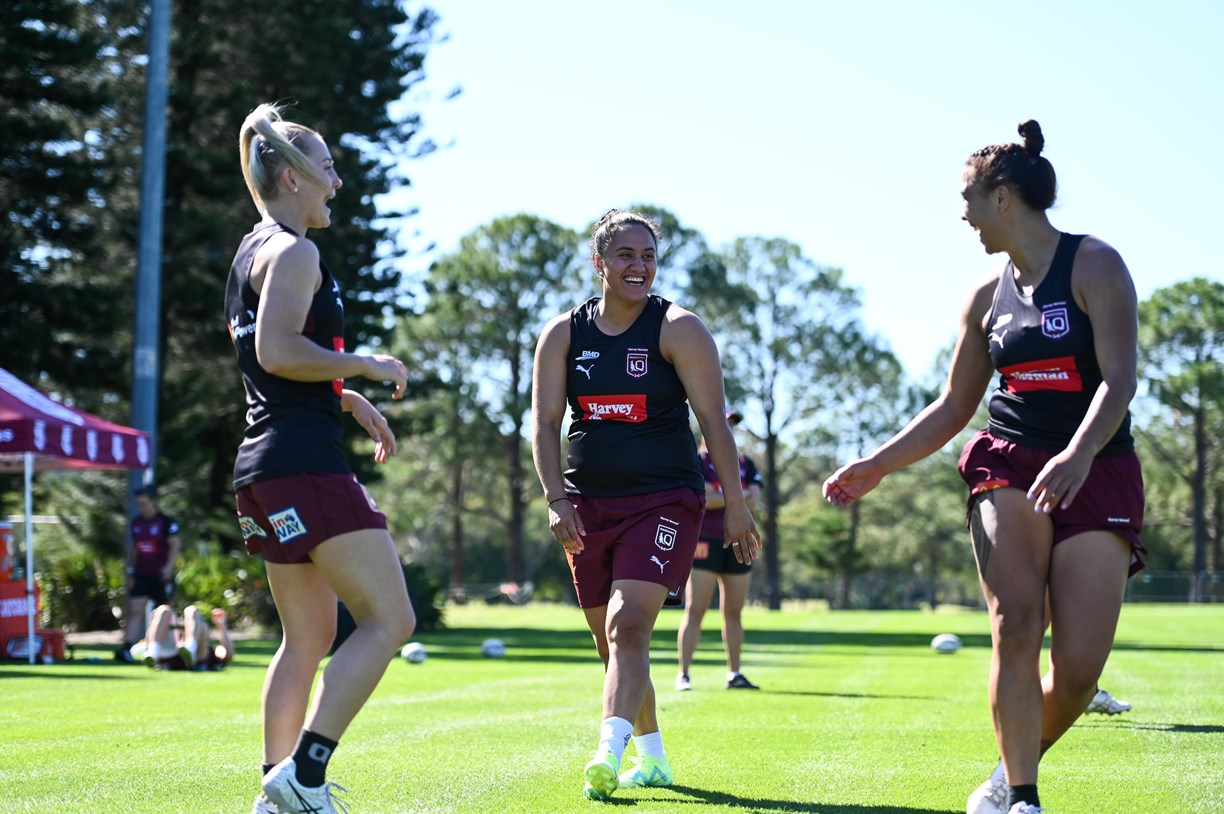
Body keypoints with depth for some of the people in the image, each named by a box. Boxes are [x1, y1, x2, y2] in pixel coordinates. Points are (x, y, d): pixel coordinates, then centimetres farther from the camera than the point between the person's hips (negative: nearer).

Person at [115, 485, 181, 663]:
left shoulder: (166, 522, -8)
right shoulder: (136, 522, 9)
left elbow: (175, 545, -12)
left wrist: (169, 566, -25)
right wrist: (130, 571, 15)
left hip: (160, 575, -4)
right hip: (140, 575, 4)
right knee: (135, 611, -9)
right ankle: (126, 649, -19)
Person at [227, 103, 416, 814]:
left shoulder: (255, 254, 22)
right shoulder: (293, 251, -8)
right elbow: (278, 351, -22)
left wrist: (348, 398, 23)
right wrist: (367, 366, -11)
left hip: (266, 465, 10)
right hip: (305, 462, -10)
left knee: (310, 635, 13)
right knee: (389, 620, -10)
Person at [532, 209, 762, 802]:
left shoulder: (678, 330, -4)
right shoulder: (563, 335, 5)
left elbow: (713, 421, -5)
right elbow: (544, 422, 1)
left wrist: (735, 506, -7)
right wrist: (556, 500, -12)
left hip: (664, 502, -5)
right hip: (588, 507, 5)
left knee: (628, 625, -22)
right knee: (611, 642, 11)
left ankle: (607, 755, -32)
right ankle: (652, 759, 27)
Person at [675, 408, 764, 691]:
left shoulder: (745, 464, 16)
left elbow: (753, 502, 2)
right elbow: (702, 498, -15)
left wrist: (718, 498, -12)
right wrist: (739, 497, -8)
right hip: (705, 541, -5)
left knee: (734, 612, 7)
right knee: (695, 611, -8)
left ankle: (734, 674, 12)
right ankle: (683, 673, -8)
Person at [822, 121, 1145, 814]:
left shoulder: (1095, 265, -5)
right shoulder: (988, 296, 12)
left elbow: (1120, 378, -18)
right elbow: (953, 409, 21)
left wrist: (1077, 454, -35)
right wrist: (876, 466, 14)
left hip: (1098, 471, -3)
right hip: (1010, 464, 3)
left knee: (1079, 668, -11)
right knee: (1016, 620, -22)